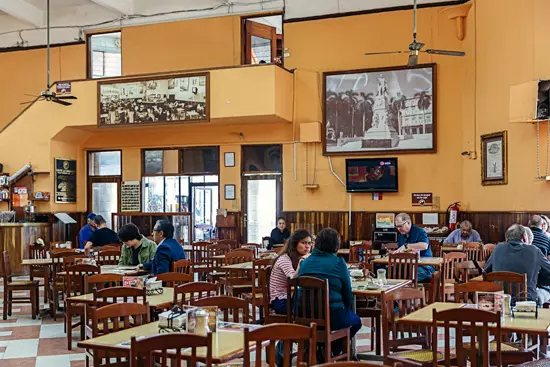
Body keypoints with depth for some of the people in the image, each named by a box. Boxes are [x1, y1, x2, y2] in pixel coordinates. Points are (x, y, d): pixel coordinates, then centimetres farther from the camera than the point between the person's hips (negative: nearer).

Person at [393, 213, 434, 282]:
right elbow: (399, 252, 26)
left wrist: (406, 246, -24)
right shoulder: (401, 235, 19)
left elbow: (424, 246, -25)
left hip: (423, 267, -6)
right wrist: (394, 253, 2)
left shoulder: (419, 232, -5)